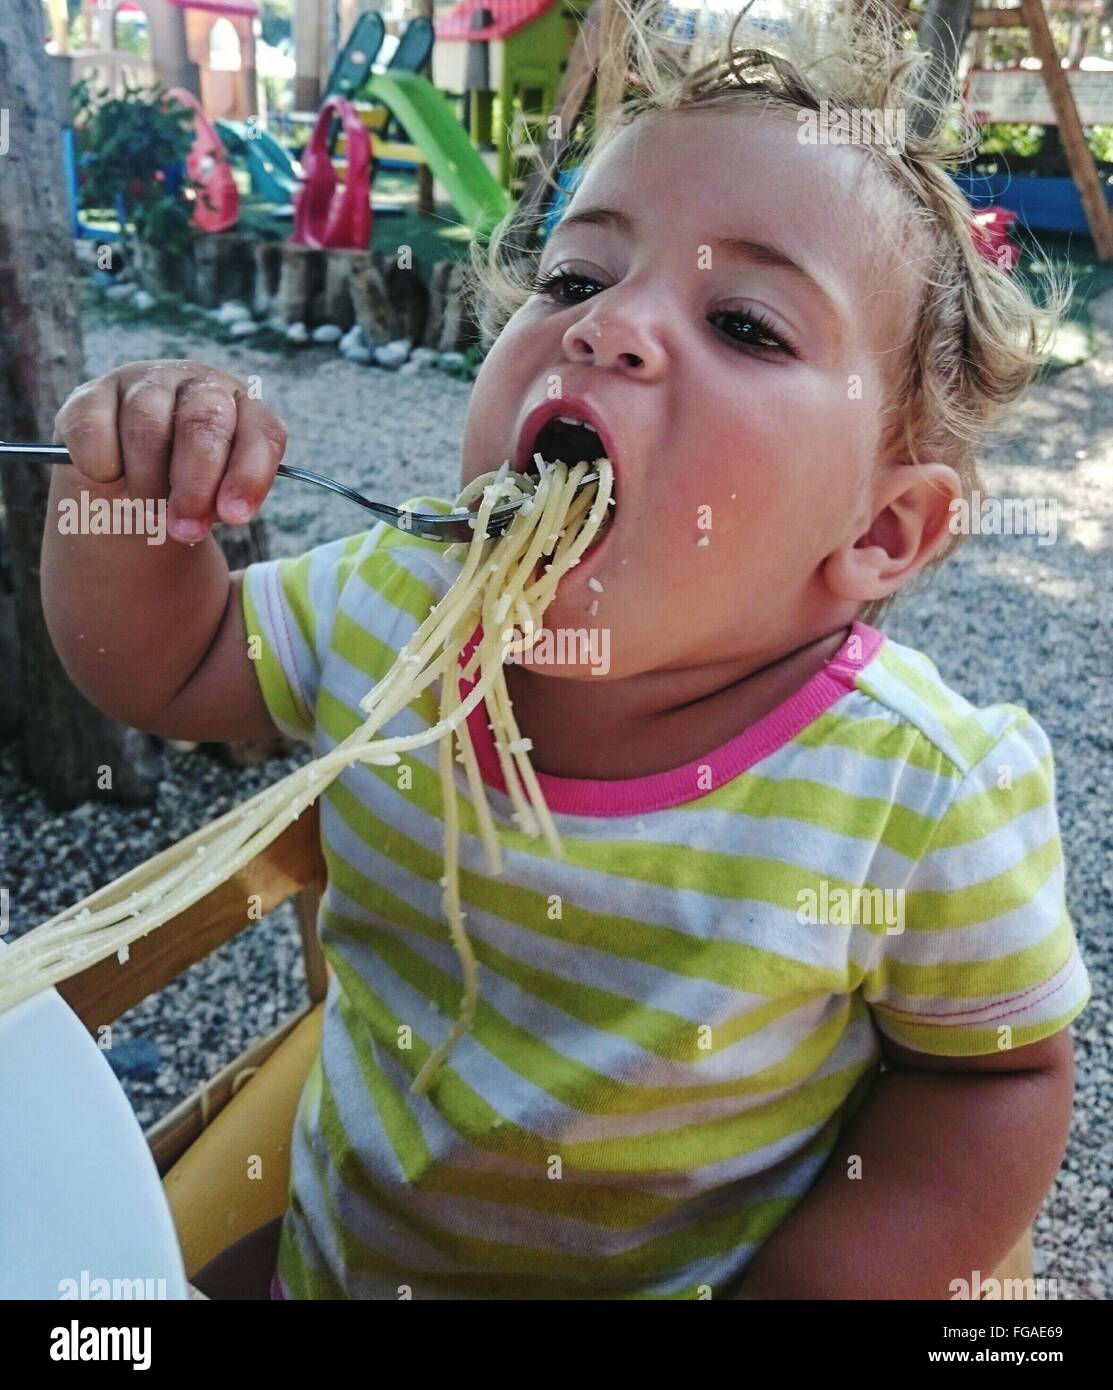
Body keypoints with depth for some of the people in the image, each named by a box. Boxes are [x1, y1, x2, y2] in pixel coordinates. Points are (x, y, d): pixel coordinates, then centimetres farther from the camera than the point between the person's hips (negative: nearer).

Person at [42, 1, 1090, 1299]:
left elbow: (997, 1078, -13)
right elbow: (162, 666, -1)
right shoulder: (385, 601, -16)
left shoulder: (927, 796, -28)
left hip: (675, 1276, -2)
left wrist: (795, 1289, -20)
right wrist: (121, 503, -20)